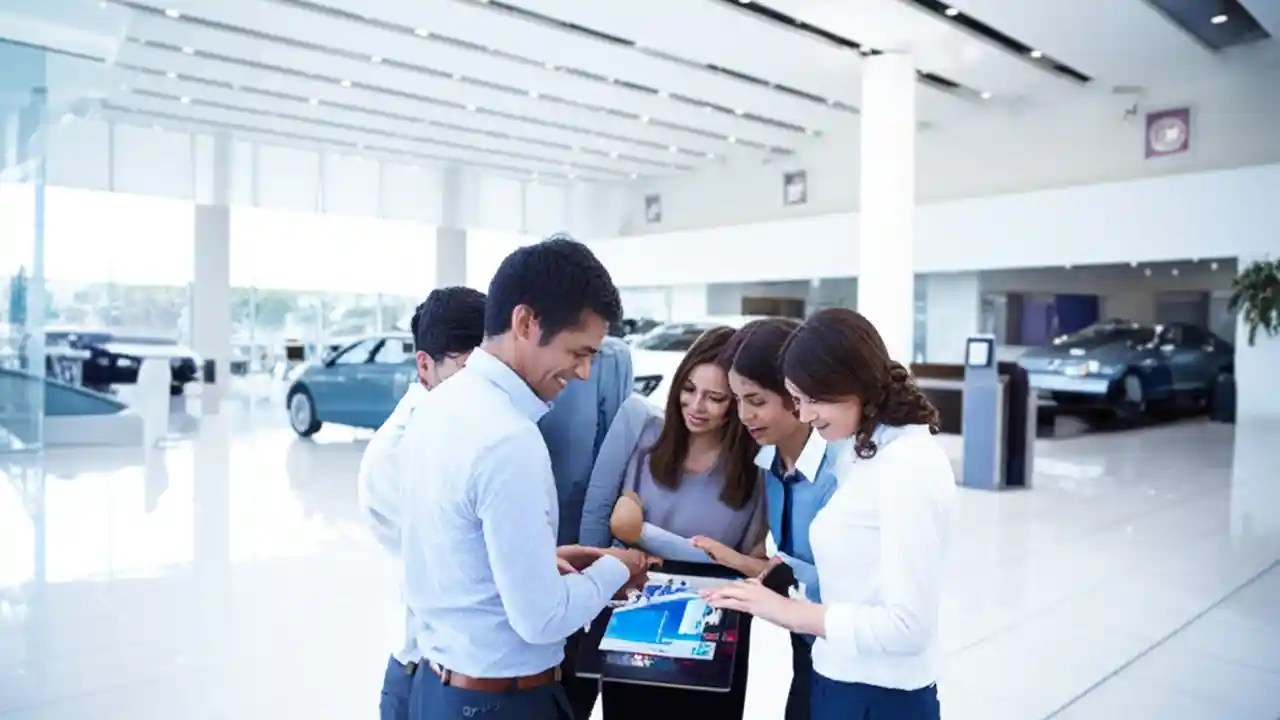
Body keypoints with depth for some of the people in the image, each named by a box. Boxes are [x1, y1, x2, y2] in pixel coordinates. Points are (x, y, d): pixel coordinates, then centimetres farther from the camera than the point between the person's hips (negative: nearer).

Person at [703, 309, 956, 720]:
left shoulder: (908, 465, -21)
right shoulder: (863, 454, 7)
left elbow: (909, 626, -23)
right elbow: (849, 579, 8)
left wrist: (789, 611, -21)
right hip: (841, 683, 8)